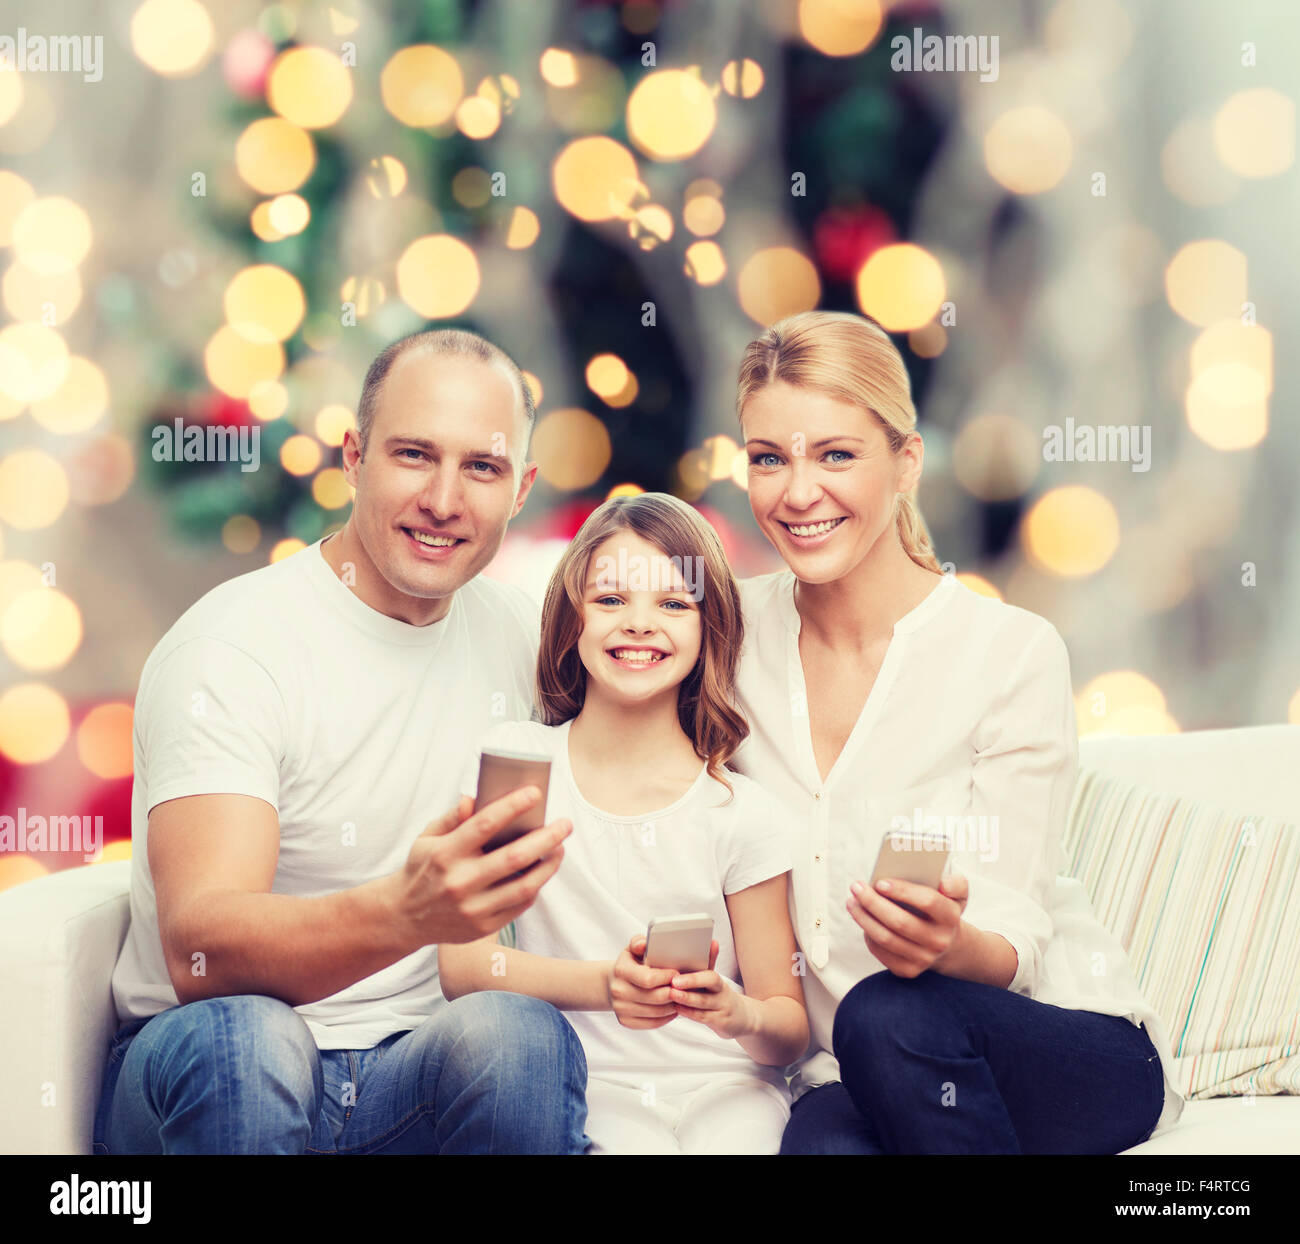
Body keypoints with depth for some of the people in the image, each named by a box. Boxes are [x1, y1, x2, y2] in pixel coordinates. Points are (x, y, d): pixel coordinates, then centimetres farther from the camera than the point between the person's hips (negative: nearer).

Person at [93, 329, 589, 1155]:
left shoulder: (518, 634, 5)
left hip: (415, 1073, 3)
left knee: (522, 1035, -29)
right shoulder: (229, 650, -13)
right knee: (244, 1038, -36)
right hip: (206, 1082, -3)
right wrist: (404, 911, -44)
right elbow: (196, 947, -26)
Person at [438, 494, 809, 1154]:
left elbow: (789, 1026, 3)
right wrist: (604, 985, -22)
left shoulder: (742, 812, 0)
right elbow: (461, 964, -6)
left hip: (725, 1090, 1)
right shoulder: (514, 759, 2)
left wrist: (742, 1016, -21)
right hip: (590, 1090, 0)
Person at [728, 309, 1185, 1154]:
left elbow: (1014, 946, -12)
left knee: (891, 1016, -34)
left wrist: (953, 942, -34)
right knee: (820, 1142, -34)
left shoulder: (1014, 653, -11)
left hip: (1069, 1054, 0)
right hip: (845, 1078, 1)